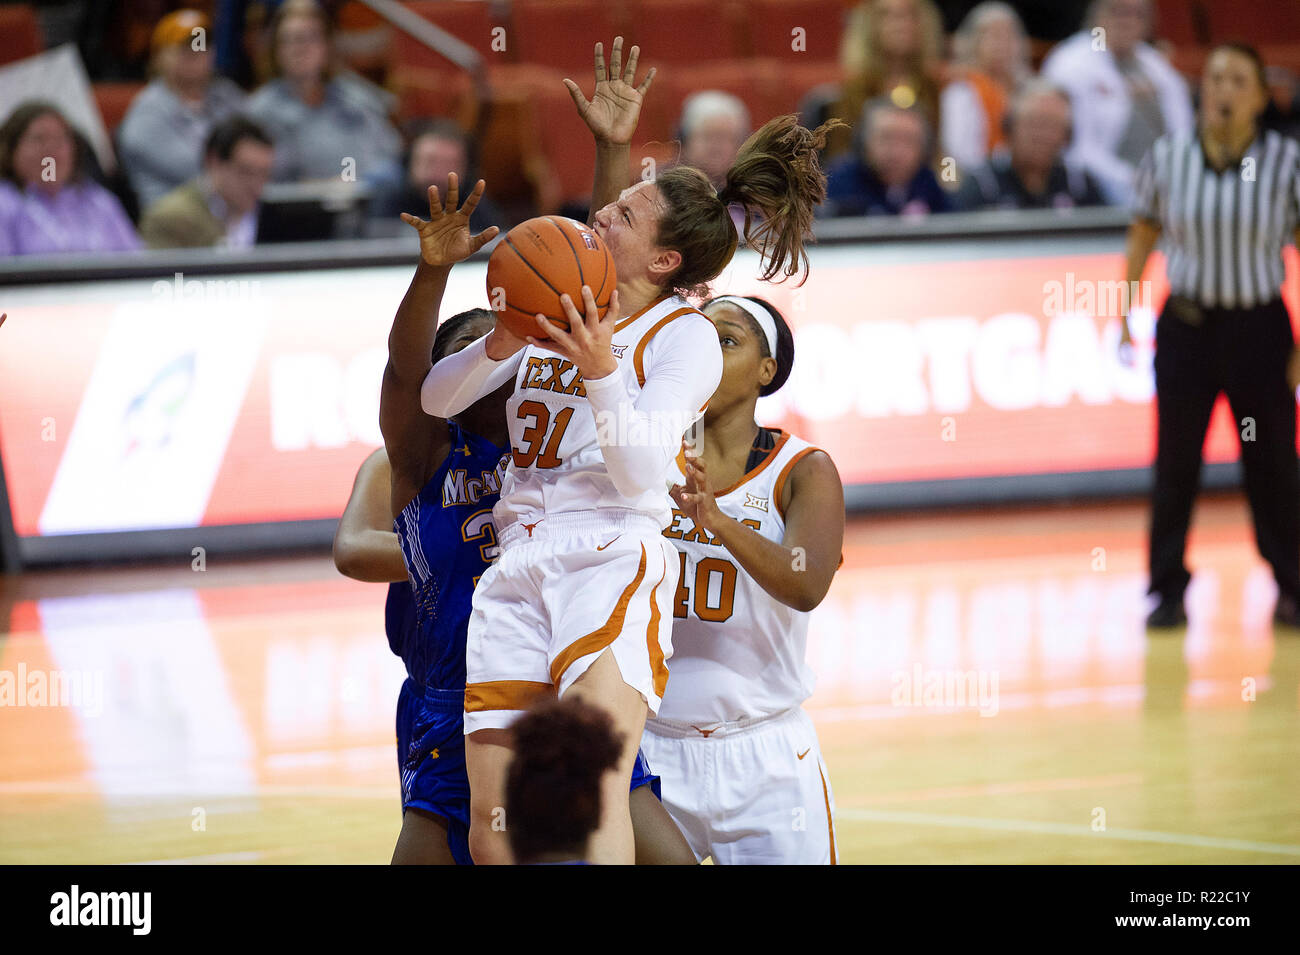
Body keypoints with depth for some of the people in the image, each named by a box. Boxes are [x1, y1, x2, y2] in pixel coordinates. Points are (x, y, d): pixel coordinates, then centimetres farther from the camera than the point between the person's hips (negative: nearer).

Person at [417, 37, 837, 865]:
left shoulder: (685, 337, 3)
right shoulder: (555, 309, 20)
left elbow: (642, 469, -9)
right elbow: (436, 398, 18)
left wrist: (601, 371, -23)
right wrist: (502, 346, -1)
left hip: (615, 556, -6)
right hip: (519, 565, 6)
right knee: (494, 826, -1)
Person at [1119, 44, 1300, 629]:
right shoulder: (1167, 158, -2)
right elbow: (1142, 236, 10)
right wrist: (1125, 318, 7)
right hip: (1186, 326, 1)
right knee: (1175, 465, 2)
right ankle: (1168, 591, 11)